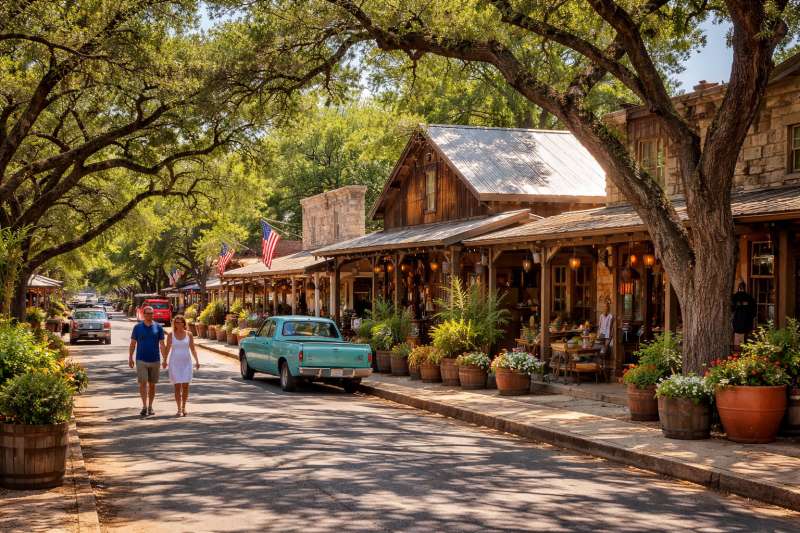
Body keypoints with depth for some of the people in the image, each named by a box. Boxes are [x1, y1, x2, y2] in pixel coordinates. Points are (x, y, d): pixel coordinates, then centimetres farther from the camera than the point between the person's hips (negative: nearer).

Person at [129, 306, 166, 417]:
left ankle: (150, 406, 18)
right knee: (143, 383, -10)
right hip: (141, 360, -1)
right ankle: (144, 406, -11)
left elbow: (162, 344, 2)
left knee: (152, 384, 8)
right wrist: (130, 358, 0)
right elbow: (133, 344, 6)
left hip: (154, 360, 1)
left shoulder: (158, 327, 3)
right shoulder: (137, 327, 2)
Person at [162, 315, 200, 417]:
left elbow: (193, 349, 5)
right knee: (177, 386, -4)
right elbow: (167, 348, 5)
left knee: (185, 386, -2)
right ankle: (179, 409, 1)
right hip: (174, 363, -1)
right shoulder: (171, 335, 1)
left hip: (186, 362, 1)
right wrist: (165, 361, -1)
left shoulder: (189, 334, 3)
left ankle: (184, 407, 15)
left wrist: (197, 361, -3)